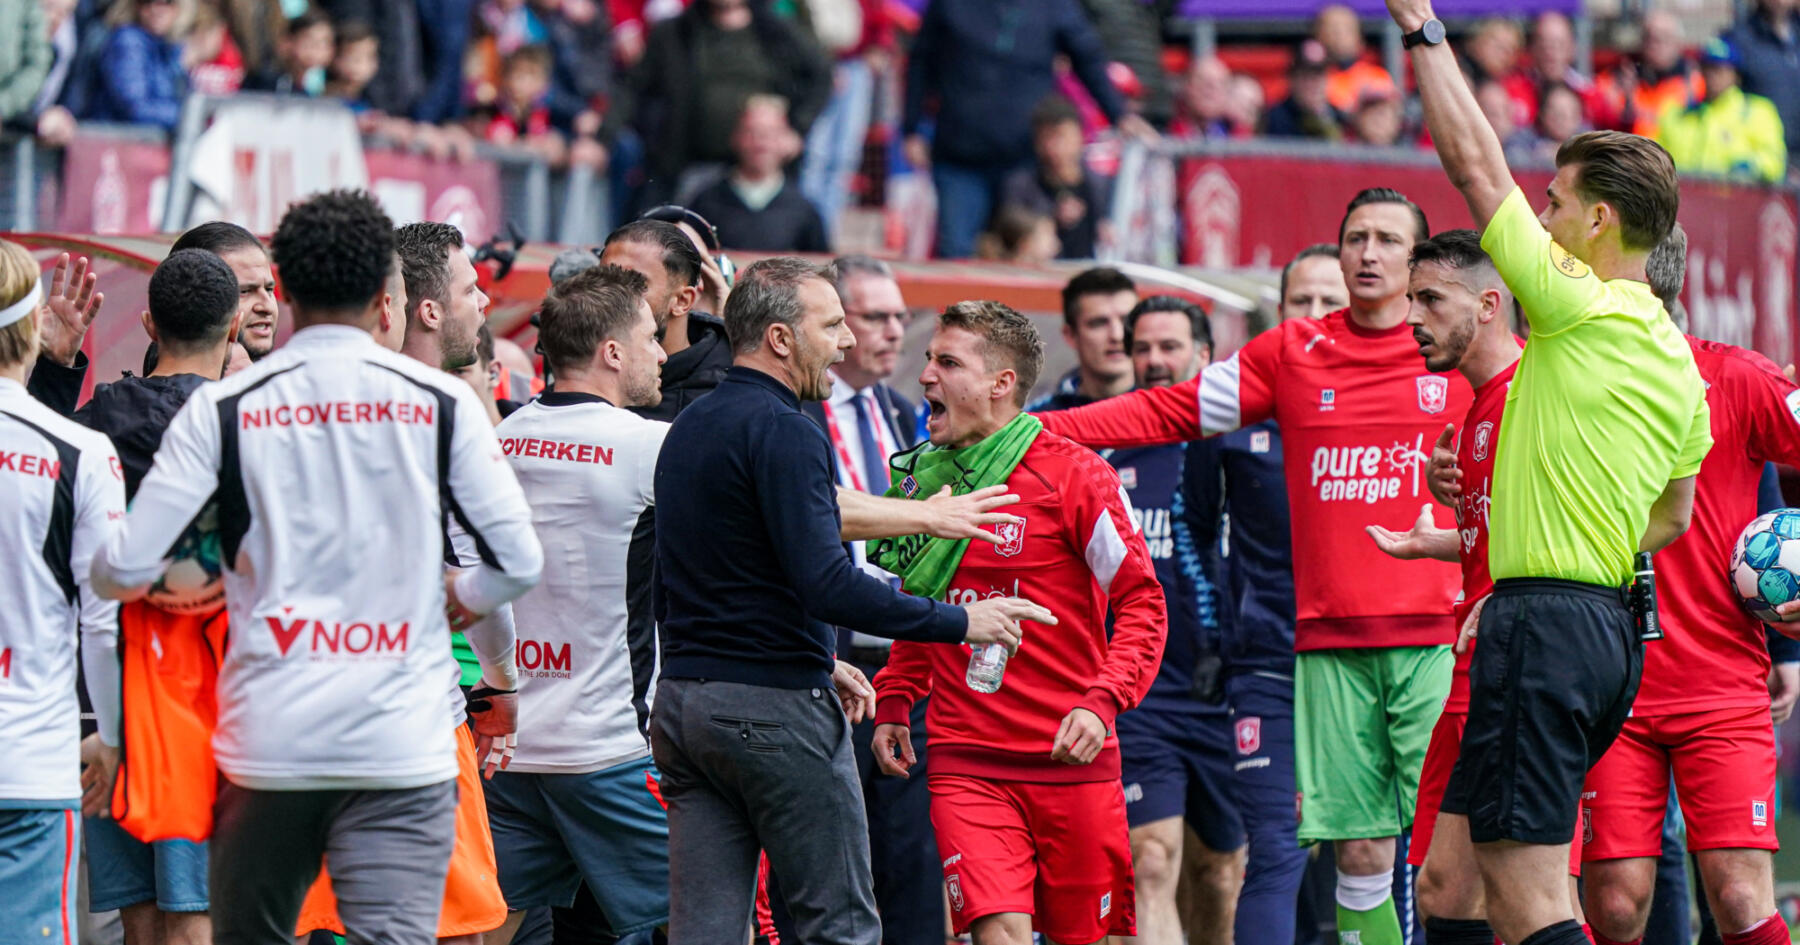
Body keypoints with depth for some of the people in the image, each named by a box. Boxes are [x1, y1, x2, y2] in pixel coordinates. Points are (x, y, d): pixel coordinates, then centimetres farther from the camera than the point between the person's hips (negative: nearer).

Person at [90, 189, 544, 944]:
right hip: (403, 741, 0)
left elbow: (123, 569, -2)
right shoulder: (439, 402, 2)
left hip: (267, 739, 1)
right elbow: (519, 561, 0)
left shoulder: (223, 408, 1)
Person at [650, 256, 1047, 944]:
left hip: (682, 701, 9)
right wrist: (960, 622, -15)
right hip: (776, 707, -9)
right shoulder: (782, 431, -14)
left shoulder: (688, 428, 16)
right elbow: (826, 586, -22)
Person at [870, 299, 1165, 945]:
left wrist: (1101, 702, -19)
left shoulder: (1075, 477, -6)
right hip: (965, 762, 3)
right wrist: (893, 700, 13)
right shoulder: (926, 478, 10)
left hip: (1070, 760, -3)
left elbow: (1142, 602, -6)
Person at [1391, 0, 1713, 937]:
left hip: (1546, 624, -9)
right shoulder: (1675, 359, 14)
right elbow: (1672, 517, 25)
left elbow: (1474, 162, -7)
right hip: (1613, 627, 9)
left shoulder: (1577, 308, -11)